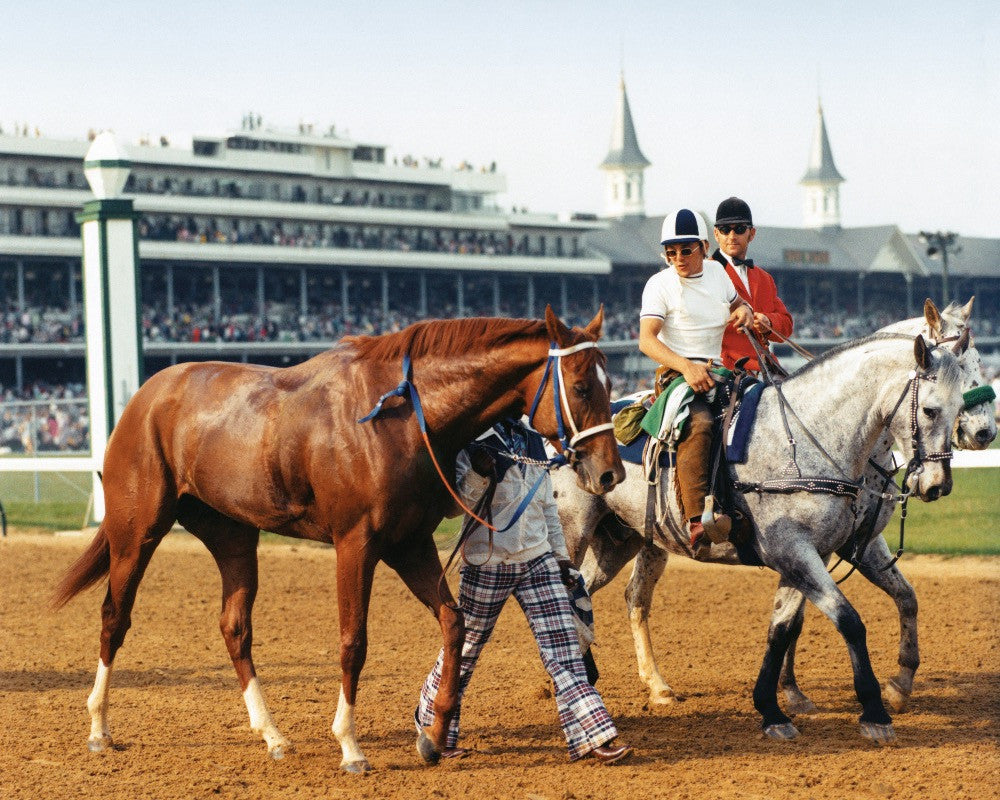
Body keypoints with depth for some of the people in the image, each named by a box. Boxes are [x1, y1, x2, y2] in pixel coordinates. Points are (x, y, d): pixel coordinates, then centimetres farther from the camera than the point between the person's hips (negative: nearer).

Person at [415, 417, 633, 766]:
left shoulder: (533, 441, 9)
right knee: (463, 651, 9)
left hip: (538, 562, 5)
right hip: (487, 564, -5)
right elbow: (462, 500, -20)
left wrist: (561, 555, 19)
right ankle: (429, 730, 28)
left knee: (565, 649, -5)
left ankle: (593, 737, -8)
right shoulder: (473, 443, -9)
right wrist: (477, 474, -39)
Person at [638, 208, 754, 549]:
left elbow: (737, 303, 32)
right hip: (677, 373, -7)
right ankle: (697, 519, -44)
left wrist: (744, 311, 5)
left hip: (717, 371, 7)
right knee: (698, 424, -33)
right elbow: (646, 340, -14)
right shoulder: (660, 284, -3)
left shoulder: (716, 272, 13)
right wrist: (687, 367, -29)